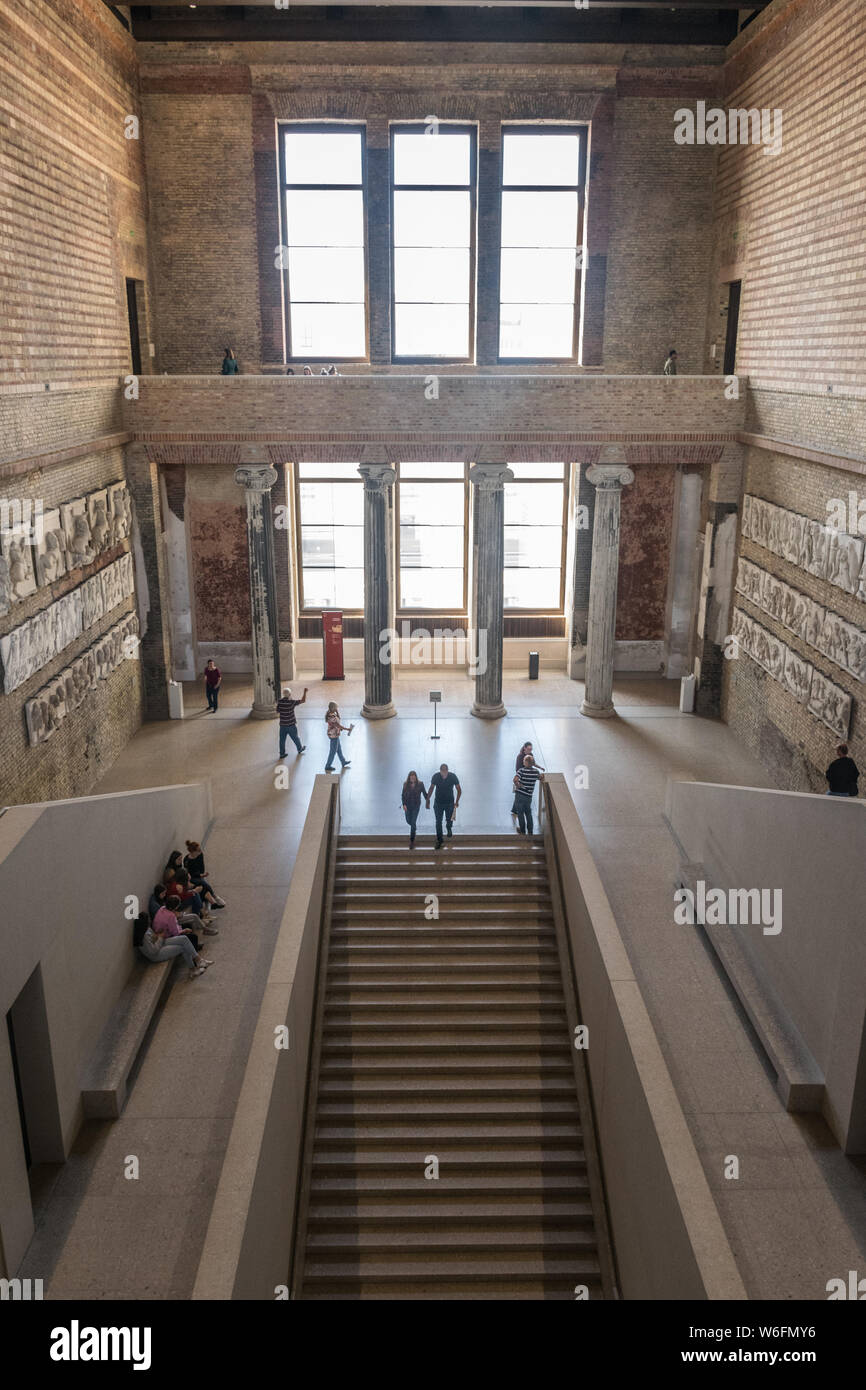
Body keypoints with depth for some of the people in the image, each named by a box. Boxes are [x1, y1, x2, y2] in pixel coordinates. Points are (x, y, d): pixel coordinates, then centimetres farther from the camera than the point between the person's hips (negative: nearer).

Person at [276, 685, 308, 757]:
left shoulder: (279, 702, -9)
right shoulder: (291, 702, -20)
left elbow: (277, 711, 3)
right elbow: (303, 700, -13)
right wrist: (305, 692, -2)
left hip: (282, 724, 3)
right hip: (291, 724, -3)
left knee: (282, 739, 11)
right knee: (295, 738, 18)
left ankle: (282, 753, 16)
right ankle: (300, 749, 39)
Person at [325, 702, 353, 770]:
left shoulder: (331, 714, 0)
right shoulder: (332, 717, -31)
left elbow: (338, 719, 16)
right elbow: (338, 725, -28)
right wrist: (348, 729, -22)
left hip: (335, 734, 10)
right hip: (334, 735, -10)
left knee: (338, 749, 25)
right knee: (333, 751, 6)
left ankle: (343, 762, 43)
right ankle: (328, 766, 19)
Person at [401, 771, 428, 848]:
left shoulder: (420, 784, -9)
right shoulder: (406, 785, -6)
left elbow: (425, 794, 1)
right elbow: (403, 796, -4)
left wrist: (428, 802, -1)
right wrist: (404, 804, -16)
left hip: (416, 806, -2)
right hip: (408, 806, 2)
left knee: (413, 823, -8)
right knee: (409, 821, 14)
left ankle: (412, 841, 0)